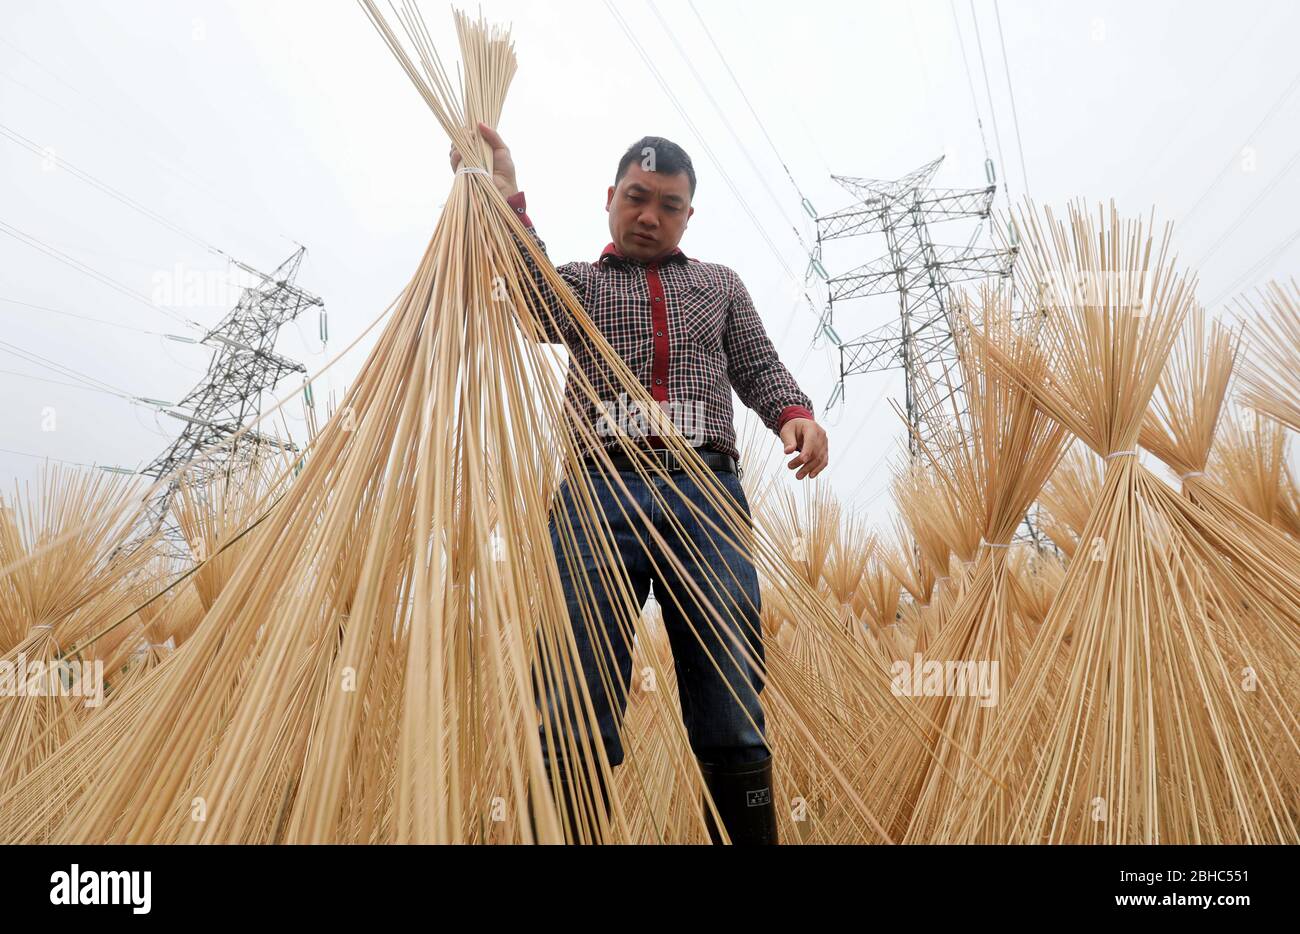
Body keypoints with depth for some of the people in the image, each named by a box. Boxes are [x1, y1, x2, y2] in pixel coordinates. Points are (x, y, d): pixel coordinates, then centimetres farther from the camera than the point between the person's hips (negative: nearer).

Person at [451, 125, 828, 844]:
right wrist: (507, 204, -17)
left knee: (734, 717, 0)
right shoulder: (580, 282, 21)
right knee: (578, 717, -4)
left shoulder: (720, 284, 26)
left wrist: (796, 415, -4)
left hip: (708, 495, 1)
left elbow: (760, 369, 17)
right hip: (600, 494, -1)